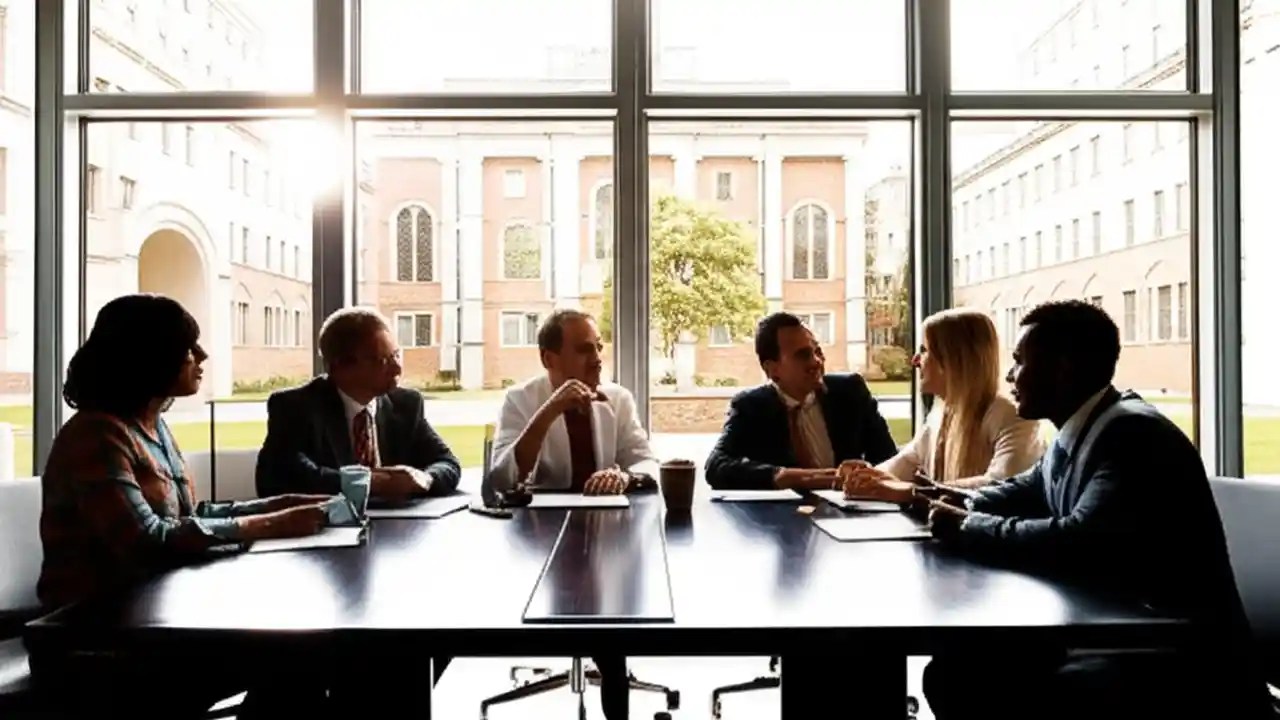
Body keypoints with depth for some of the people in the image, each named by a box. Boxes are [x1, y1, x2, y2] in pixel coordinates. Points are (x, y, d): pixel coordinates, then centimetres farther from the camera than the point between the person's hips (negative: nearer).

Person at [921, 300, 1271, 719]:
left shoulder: (1134, 435, -21)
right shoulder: (1075, 436, 4)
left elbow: (1079, 544, -33)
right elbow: (1028, 489, 23)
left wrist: (968, 528, -19)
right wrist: (965, 508, 3)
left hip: (1180, 661, -8)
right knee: (954, 672, -1)